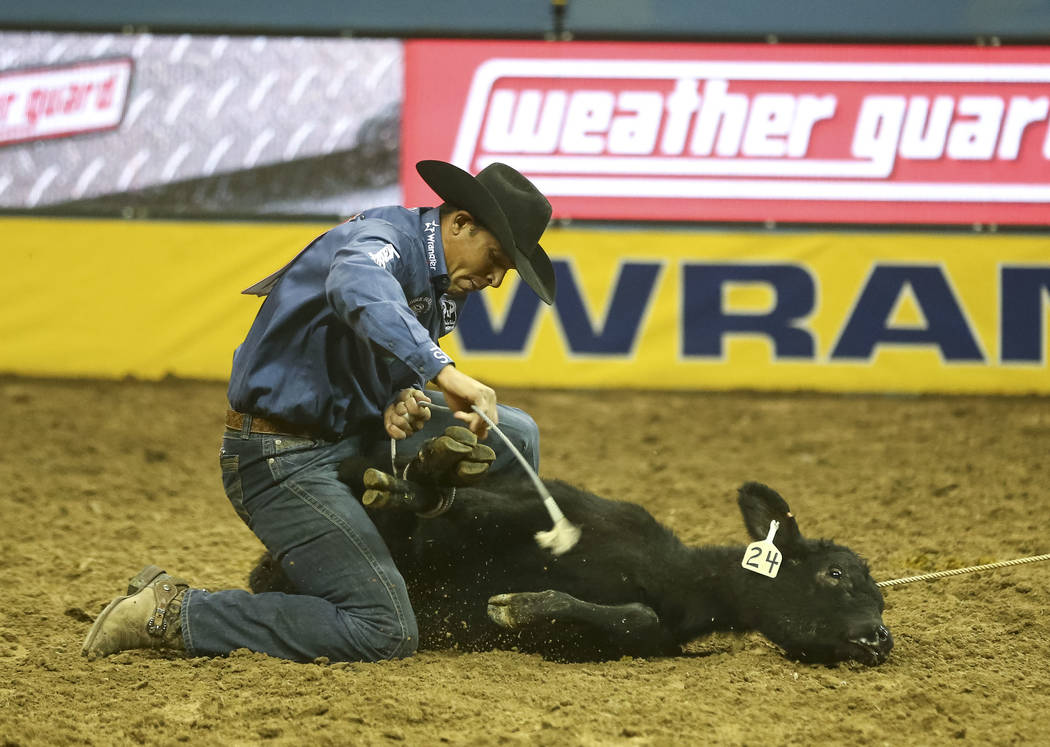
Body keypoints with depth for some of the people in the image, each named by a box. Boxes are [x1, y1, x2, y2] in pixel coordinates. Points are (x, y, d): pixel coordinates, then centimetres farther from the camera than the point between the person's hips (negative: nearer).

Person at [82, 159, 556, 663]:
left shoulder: (445, 287, 12)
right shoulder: (385, 237, -19)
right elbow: (355, 287, -44)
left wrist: (405, 398, -9)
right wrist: (442, 371, -54)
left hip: (350, 434, 10)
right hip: (282, 459, -10)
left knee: (515, 436, 7)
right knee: (385, 633, -17)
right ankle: (176, 612, -12)